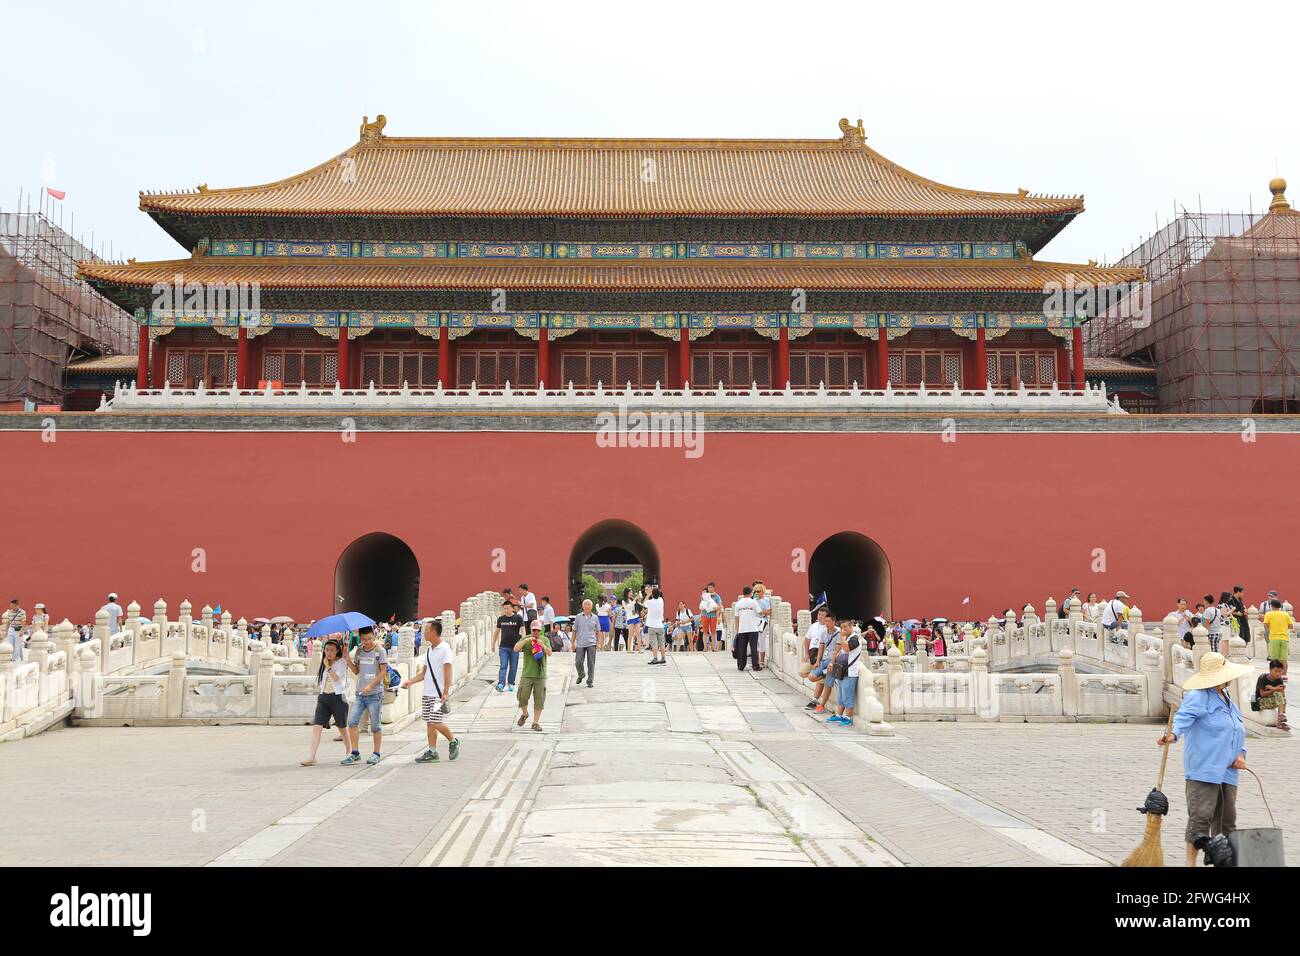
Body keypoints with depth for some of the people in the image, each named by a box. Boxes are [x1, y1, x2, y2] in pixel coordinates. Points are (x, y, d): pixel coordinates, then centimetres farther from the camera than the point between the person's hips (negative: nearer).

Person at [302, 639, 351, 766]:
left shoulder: (341, 662, -4)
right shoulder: (324, 663, 14)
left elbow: (336, 678, -18)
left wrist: (328, 666, -12)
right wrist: (318, 695, 17)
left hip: (338, 697, -5)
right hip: (323, 697, 5)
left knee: (342, 726, 9)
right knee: (317, 726, -9)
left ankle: (349, 751, 28)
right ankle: (312, 757, -13)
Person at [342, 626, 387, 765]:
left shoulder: (380, 650, -6)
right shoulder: (359, 650, 10)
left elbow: (383, 672, -9)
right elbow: (356, 671, 13)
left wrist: (371, 685, -19)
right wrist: (347, 658, -1)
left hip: (375, 693, -5)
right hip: (360, 693, 5)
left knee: (376, 725, 2)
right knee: (352, 722, -1)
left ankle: (376, 754, 13)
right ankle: (355, 753, 9)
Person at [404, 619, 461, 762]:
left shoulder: (445, 648, -10)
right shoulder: (428, 649, 14)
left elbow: (447, 672, -14)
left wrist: (446, 692, -19)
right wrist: (410, 681, 6)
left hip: (439, 693, -8)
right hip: (426, 692, 8)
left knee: (435, 722, -11)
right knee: (429, 723, 8)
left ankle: (453, 740, 10)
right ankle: (432, 751, 15)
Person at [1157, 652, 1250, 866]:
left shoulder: (1228, 700, 21)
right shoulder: (1198, 697, -9)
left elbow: (1240, 732, 28)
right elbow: (1184, 716, -27)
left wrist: (1241, 754, 9)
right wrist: (1173, 734, -47)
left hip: (1227, 773, 9)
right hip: (1204, 770, -9)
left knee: (1227, 819, 11)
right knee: (1200, 816, -10)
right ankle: (1191, 861, -4)